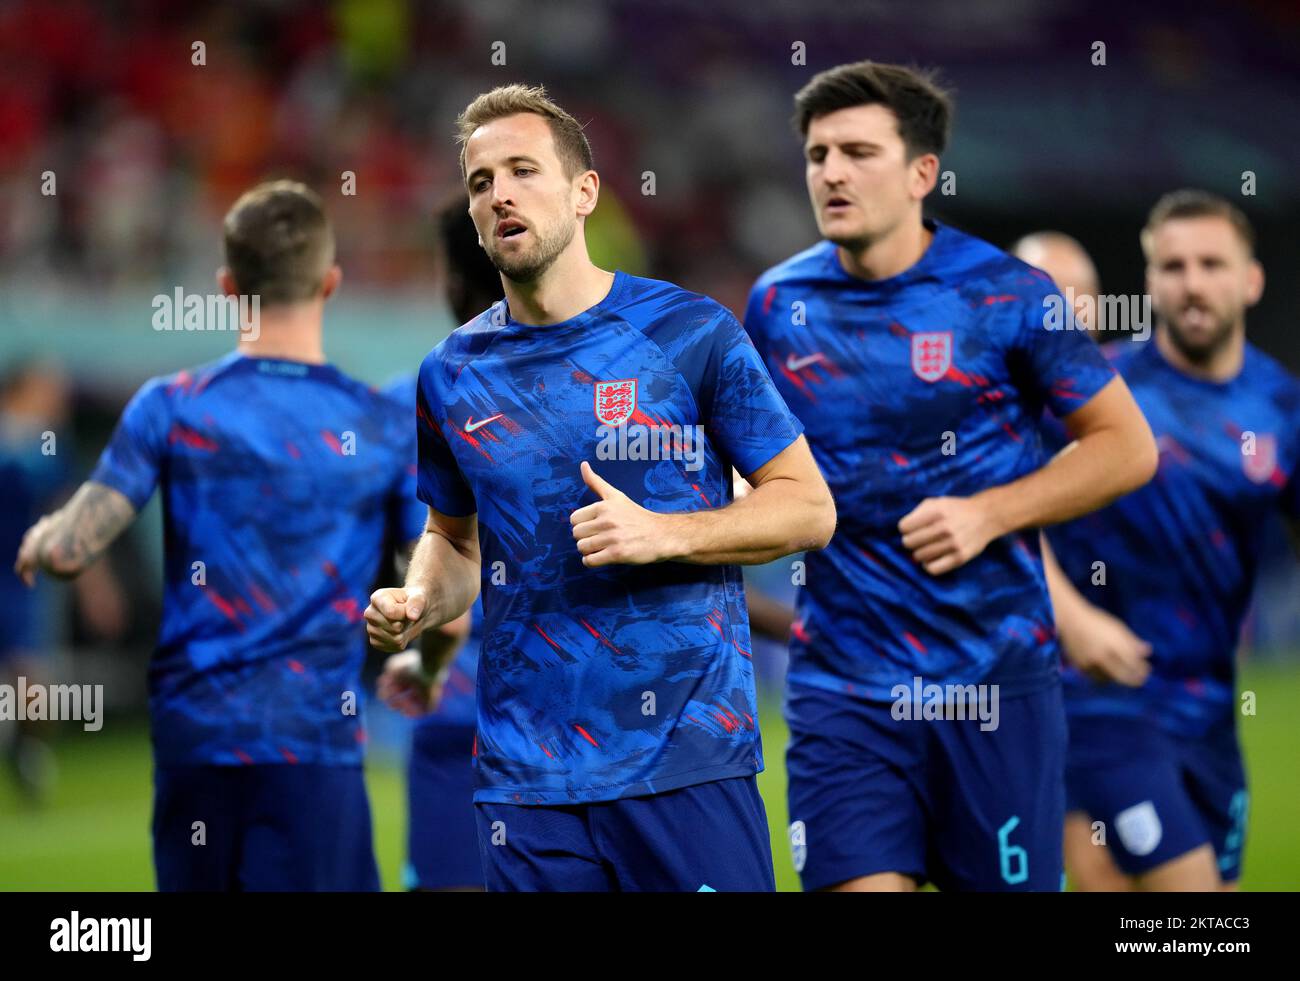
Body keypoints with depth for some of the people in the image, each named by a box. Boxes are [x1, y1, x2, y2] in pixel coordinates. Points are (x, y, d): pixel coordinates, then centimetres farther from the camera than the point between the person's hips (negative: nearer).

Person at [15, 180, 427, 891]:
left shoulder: (171, 407, 0)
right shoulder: (385, 429, 0)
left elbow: (70, 550, -5)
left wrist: (40, 539, 18)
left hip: (192, 733, 2)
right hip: (316, 739, -2)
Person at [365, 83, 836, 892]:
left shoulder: (689, 332, -2)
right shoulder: (452, 375, 9)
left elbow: (809, 507, -1)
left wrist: (664, 535, -15)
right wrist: (418, 604, 1)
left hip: (689, 761, -3)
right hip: (525, 777, 3)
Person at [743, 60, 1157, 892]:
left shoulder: (1004, 294, -4)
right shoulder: (778, 306, 5)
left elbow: (1129, 447, -1)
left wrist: (988, 514, -13)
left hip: (996, 676, -2)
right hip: (843, 688, 2)